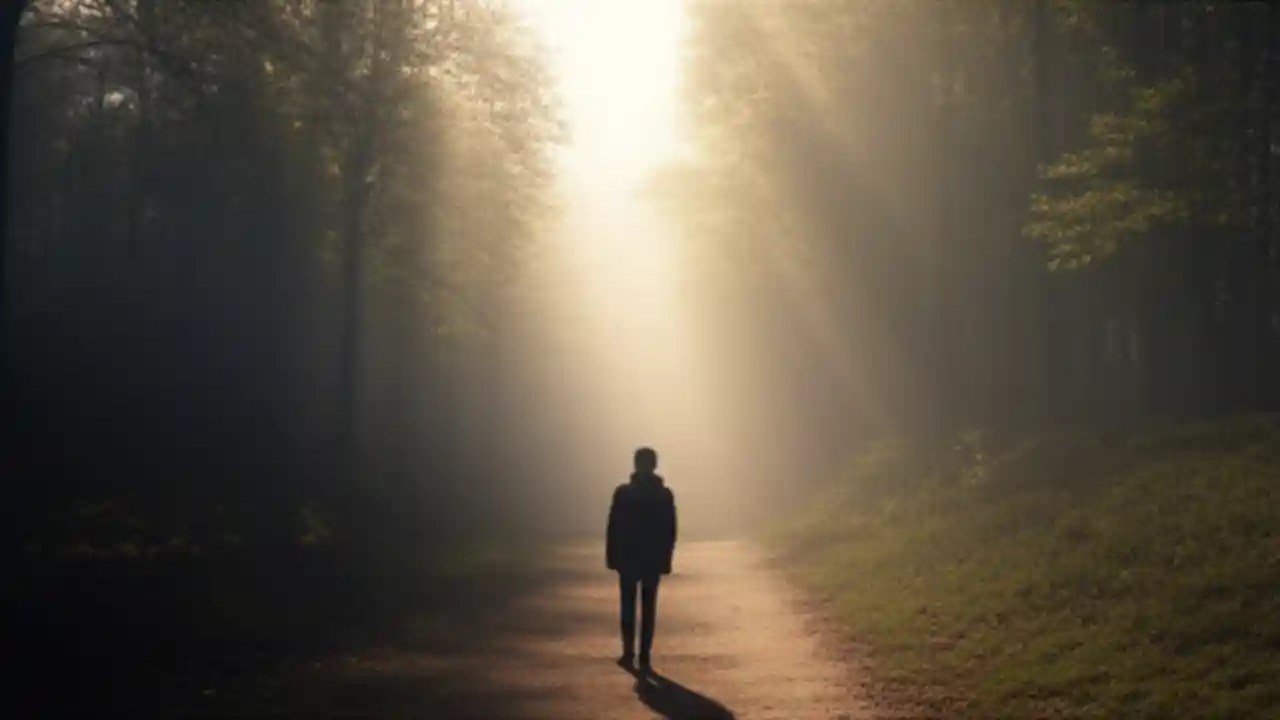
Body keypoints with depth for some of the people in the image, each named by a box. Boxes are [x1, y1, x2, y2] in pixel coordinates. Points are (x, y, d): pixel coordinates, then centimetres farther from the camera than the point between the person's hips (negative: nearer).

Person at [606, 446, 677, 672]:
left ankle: (629, 653, 5)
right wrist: (666, 559, 7)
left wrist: (612, 556, 0)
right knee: (649, 609, 6)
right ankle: (644, 657, 3)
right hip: (654, 560, 1)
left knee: (628, 607, 10)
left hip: (627, 559, -1)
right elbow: (670, 532, 0)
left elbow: (613, 528, -8)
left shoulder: (623, 492, -9)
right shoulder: (665, 495, -3)